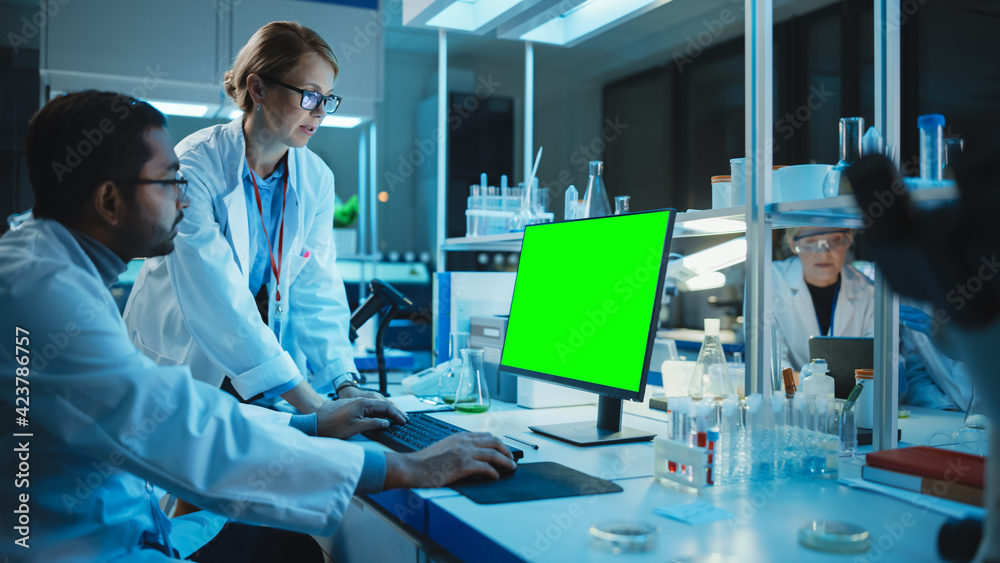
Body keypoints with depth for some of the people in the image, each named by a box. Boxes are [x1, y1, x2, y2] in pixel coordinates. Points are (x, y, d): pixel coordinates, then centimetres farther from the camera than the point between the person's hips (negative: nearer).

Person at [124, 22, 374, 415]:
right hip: (176, 363, -3)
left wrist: (345, 384, -18)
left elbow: (316, 290, -4)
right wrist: (313, 406, -34)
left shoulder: (317, 179, -2)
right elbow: (218, 300, -29)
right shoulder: (194, 166, -20)